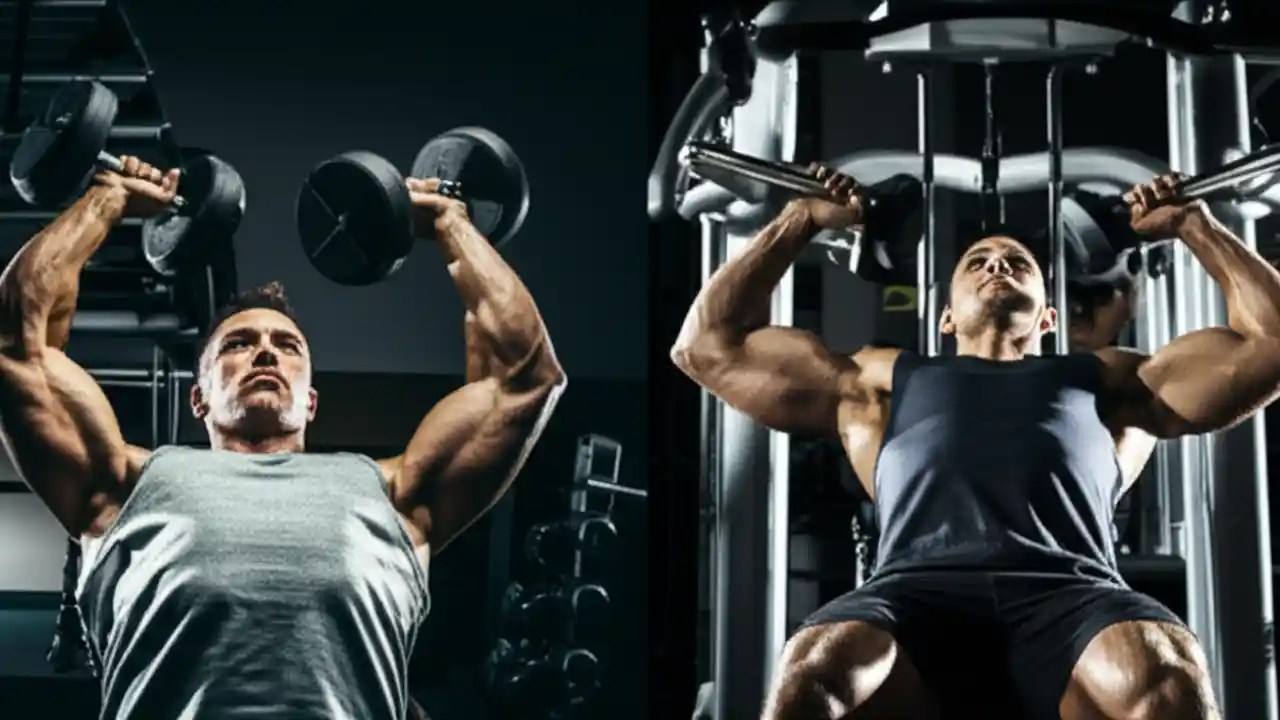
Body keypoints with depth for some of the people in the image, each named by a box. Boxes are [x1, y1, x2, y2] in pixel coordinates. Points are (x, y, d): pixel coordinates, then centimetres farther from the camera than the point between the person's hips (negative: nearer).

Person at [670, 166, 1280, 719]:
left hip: (1069, 595, 0)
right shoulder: (885, 380, 38)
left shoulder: (1104, 379, 37)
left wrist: (1195, 224, 40)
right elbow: (708, 345, 37)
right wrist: (801, 218, 41)